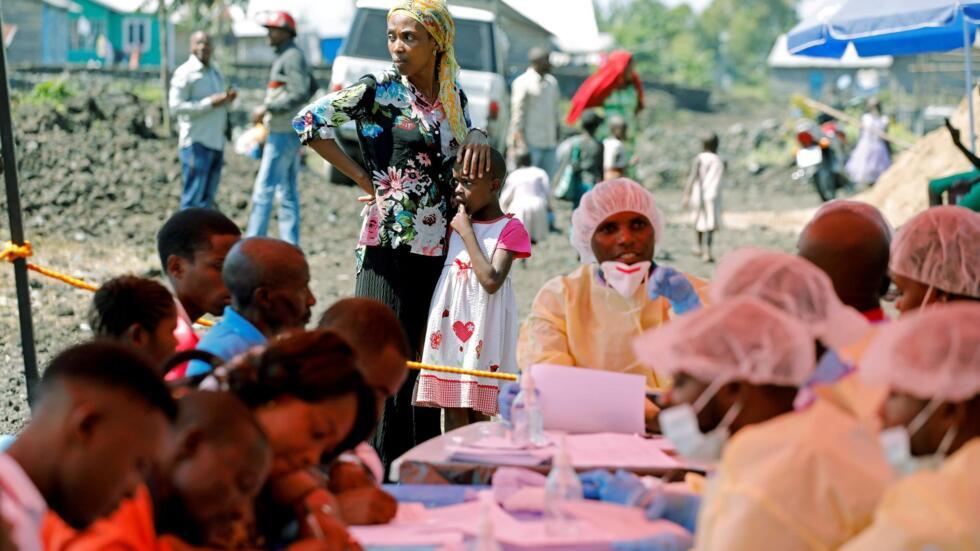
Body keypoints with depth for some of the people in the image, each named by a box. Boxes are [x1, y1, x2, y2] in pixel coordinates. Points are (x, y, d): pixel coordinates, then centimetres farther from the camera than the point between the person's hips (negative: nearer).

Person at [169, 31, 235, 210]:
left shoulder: (216, 73, 18)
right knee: (193, 198, -8)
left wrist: (228, 99, 4)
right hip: (196, 143, -8)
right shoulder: (185, 73, -6)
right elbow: (176, 106, -15)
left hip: (216, 141, 8)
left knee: (208, 197, 12)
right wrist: (210, 103, -18)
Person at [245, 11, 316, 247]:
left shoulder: (291, 57, -13)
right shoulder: (291, 56, 17)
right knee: (288, 191, 10)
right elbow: (312, 86, 29)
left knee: (264, 188, -11)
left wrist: (268, 108, -20)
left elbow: (300, 93, -24)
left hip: (283, 133, -10)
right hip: (290, 131, 10)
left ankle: (253, 242, -12)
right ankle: (290, 245, 12)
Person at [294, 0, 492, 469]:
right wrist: (363, 179, -4)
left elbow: (465, 130, 27)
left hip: (440, 248, 5)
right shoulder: (378, 90, -6)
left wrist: (477, 137, 2)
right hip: (389, 246, -5)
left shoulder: (453, 95, 9)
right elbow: (308, 121, -5)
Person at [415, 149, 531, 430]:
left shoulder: (511, 229, -5)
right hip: (451, 322, 4)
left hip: (483, 322, -4)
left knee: (478, 410, 0)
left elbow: (492, 280, -17)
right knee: (453, 408, 2)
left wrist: (466, 233, -13)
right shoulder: (456, 222, 12)